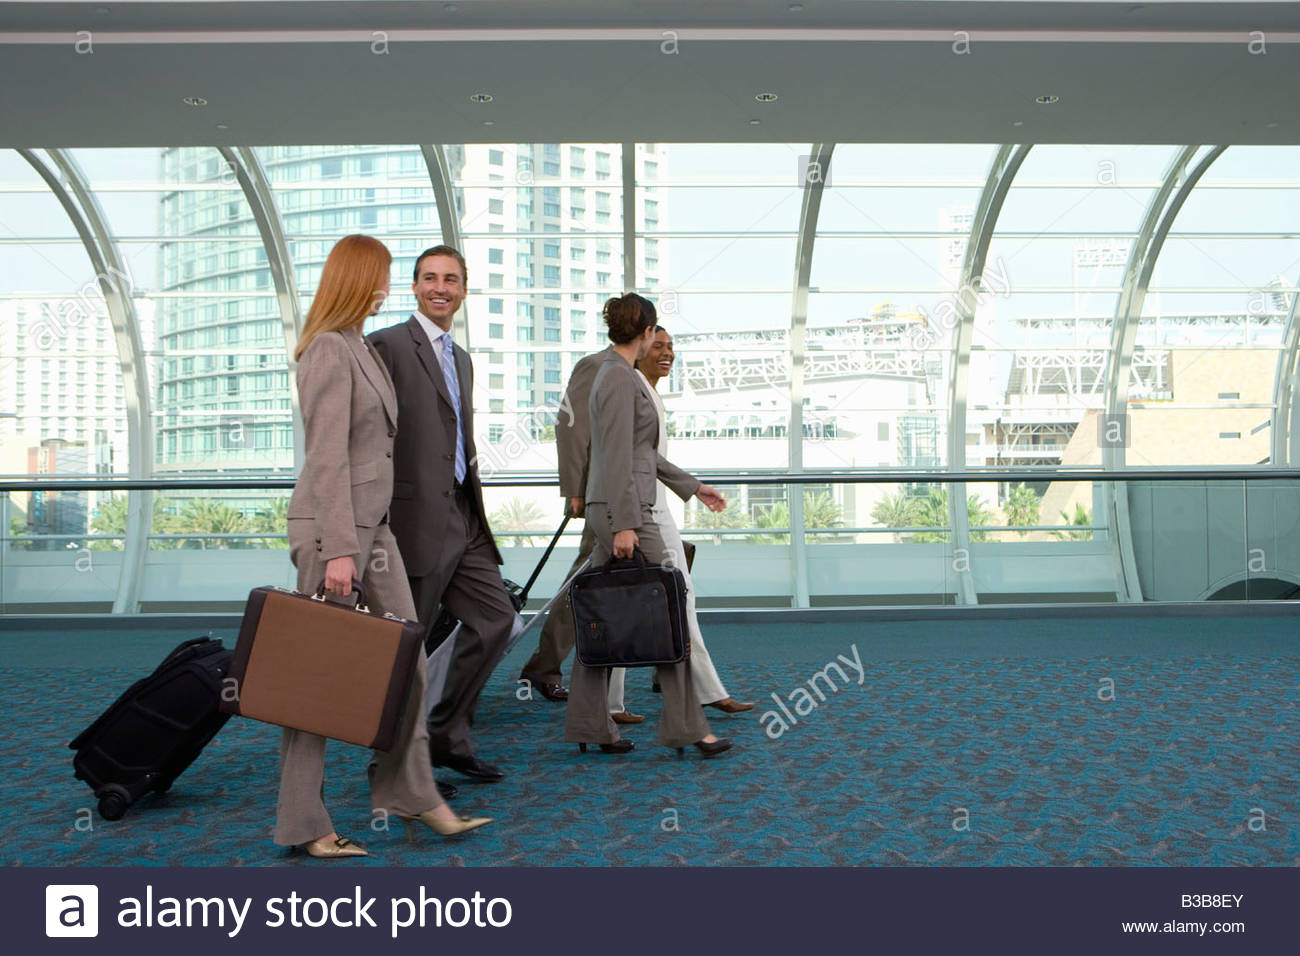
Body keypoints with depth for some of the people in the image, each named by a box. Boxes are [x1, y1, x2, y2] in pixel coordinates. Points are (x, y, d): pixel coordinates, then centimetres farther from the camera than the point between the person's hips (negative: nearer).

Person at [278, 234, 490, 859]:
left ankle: (410, 792, 22)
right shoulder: (329, 349, -14)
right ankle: (303, 825, 12)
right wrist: (339, 549, -23)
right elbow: (328, 458, -20)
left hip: (373, 521, 9)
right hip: (332, 524, -9)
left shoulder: (357, 345, 15)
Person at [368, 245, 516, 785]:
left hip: (463, 517, 9)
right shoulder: (388, 345, -8)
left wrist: (473, 510, 19)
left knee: (495, 619, 9)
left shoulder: (461, 359, 20)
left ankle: (447, 738, 22)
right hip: (418, 518, -8)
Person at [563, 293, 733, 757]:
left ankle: (590, 727, 17)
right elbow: (617, 458, -20)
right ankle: (686, 728, 3)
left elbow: (643, 451, 23)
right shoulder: (620, 377, -13)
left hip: (615, 510, 10)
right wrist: (625, 525, -22)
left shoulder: (616, 372, 17)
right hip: (623, 509, -10)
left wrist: (692, 486, 27)